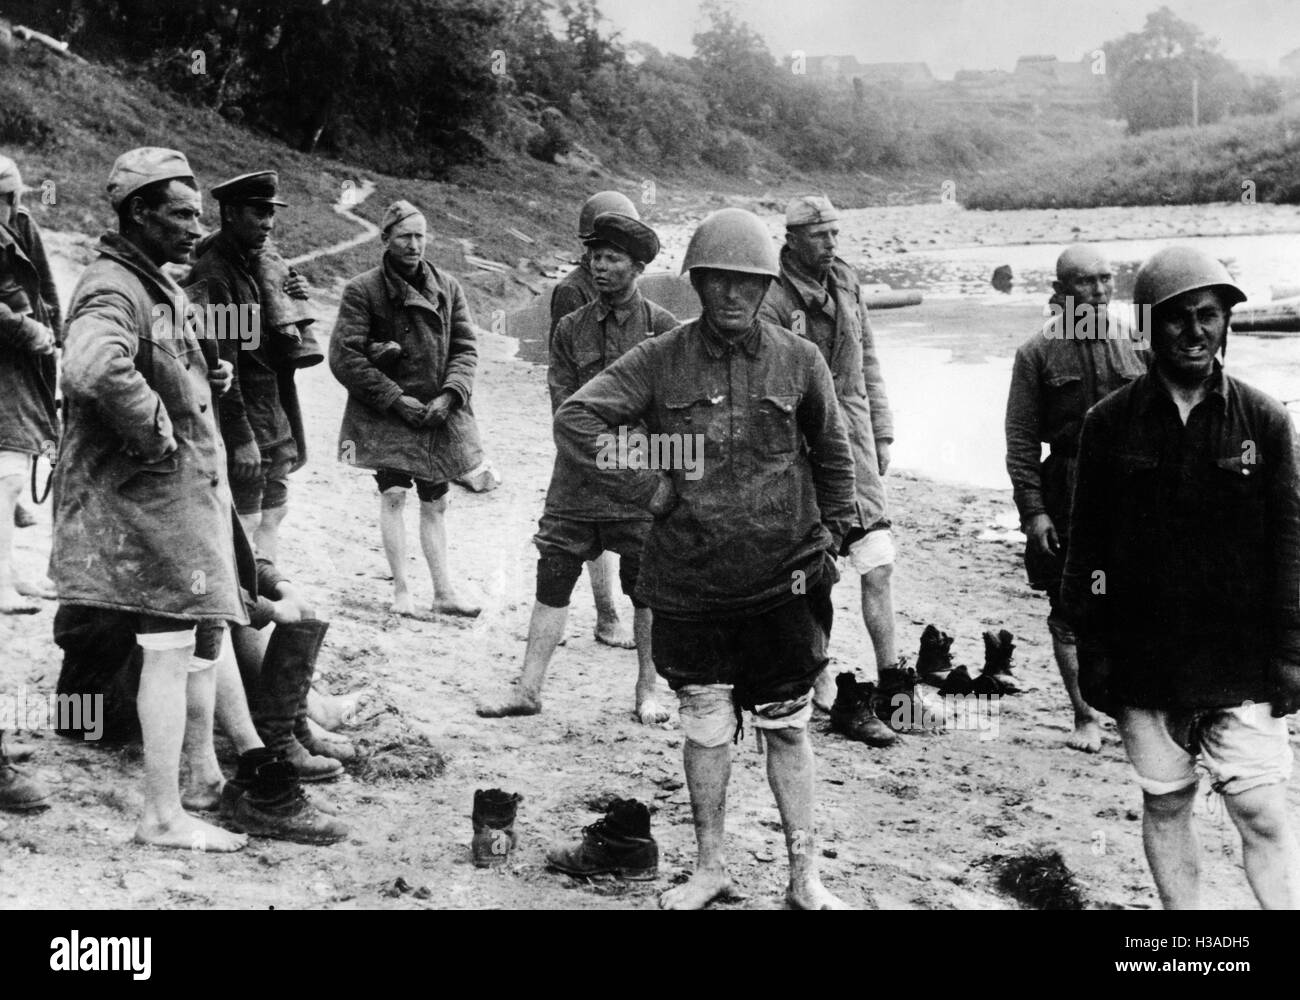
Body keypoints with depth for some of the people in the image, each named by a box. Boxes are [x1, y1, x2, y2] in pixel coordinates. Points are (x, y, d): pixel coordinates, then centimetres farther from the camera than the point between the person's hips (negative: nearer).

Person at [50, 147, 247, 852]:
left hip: (190, 489, 10)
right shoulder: (113, 290, -18)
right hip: (149, 495, -10)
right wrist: (156, 436, -27)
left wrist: (205, 379, 14)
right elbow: (96, 368, -39)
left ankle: (200, 769, 32)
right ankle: (163, 817, -2)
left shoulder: (158, 285, 15)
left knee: (206, 630, 18)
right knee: (169, 649, -7)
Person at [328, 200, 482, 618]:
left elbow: (466, 348, 5)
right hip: (384, 415, -4)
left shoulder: (448, 288, 5)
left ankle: (443, 591, 13)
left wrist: (450, 395, -12)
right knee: (393, 495, -12)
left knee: (435, 503, 8)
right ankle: (401, 590, -3)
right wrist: (396, 399, -15)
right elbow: (344, 357, -12)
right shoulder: (362, 290, -8)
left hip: (439, 414, 4)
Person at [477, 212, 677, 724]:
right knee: (552, 583, 2)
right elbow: (564, 412, 2)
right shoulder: (570, 329, 7)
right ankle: (528, 689, 8)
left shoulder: (662, 328, 0)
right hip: (576, 482, 2)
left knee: (646, 590, 5)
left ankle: (647, 692, 18)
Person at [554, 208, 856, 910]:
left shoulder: (798, 362, 1)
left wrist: (831, 531, 11)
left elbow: (831, 453, 14)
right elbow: (575, 420, -10)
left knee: (787, 726, 8)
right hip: (689, 584, 0)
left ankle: (805, 874, 18)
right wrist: (648, 490, -11)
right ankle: (709, 869, 25)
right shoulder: (661, 361, -3)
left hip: (783, 581, 0)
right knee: (704, 727, 10)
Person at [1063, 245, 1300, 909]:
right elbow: (1086, 547, 2)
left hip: (1241, 661, -1)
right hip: (1146, 661, 1)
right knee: (1165, 805, 12)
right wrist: (1091, 648, 0)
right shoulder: (1110, 423, -2)